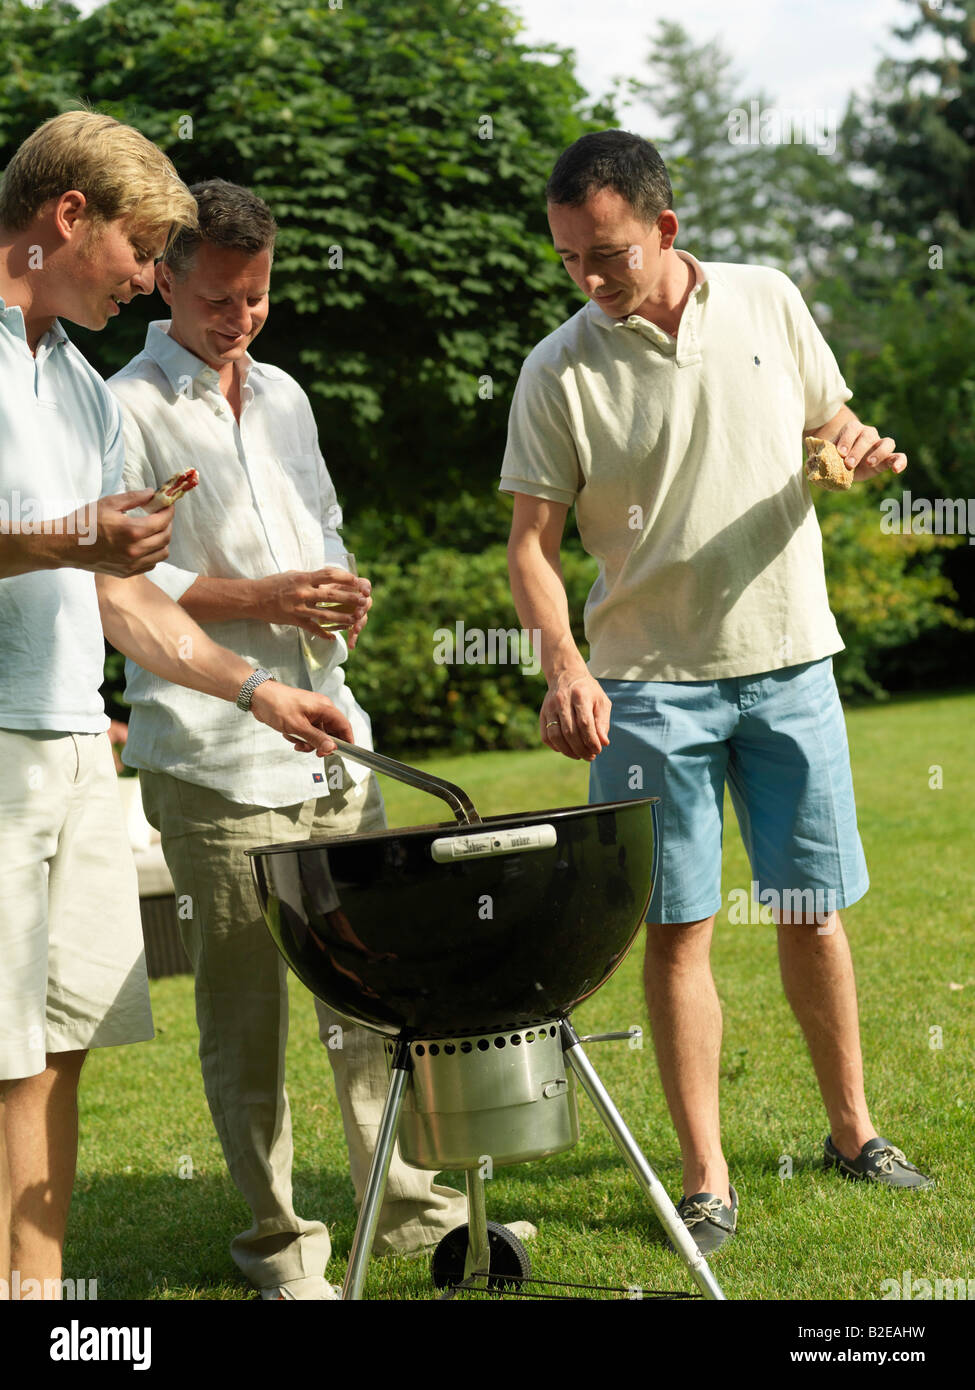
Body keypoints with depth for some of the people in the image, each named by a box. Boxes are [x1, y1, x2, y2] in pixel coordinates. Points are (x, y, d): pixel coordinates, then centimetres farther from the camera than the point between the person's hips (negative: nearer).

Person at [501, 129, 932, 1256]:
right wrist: (563, 665, -22)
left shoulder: (767, 302, 2)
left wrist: (859, 451, -10)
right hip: (649, 682, -2)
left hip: (789, 664, 2)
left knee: (813, 910, 10)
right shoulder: (558, 373, -6)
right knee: (677, 930, -1)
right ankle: (705, 1177, 8)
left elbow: (832, 427, 14)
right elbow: (532, 540, -6)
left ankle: (851, 1129, 26)